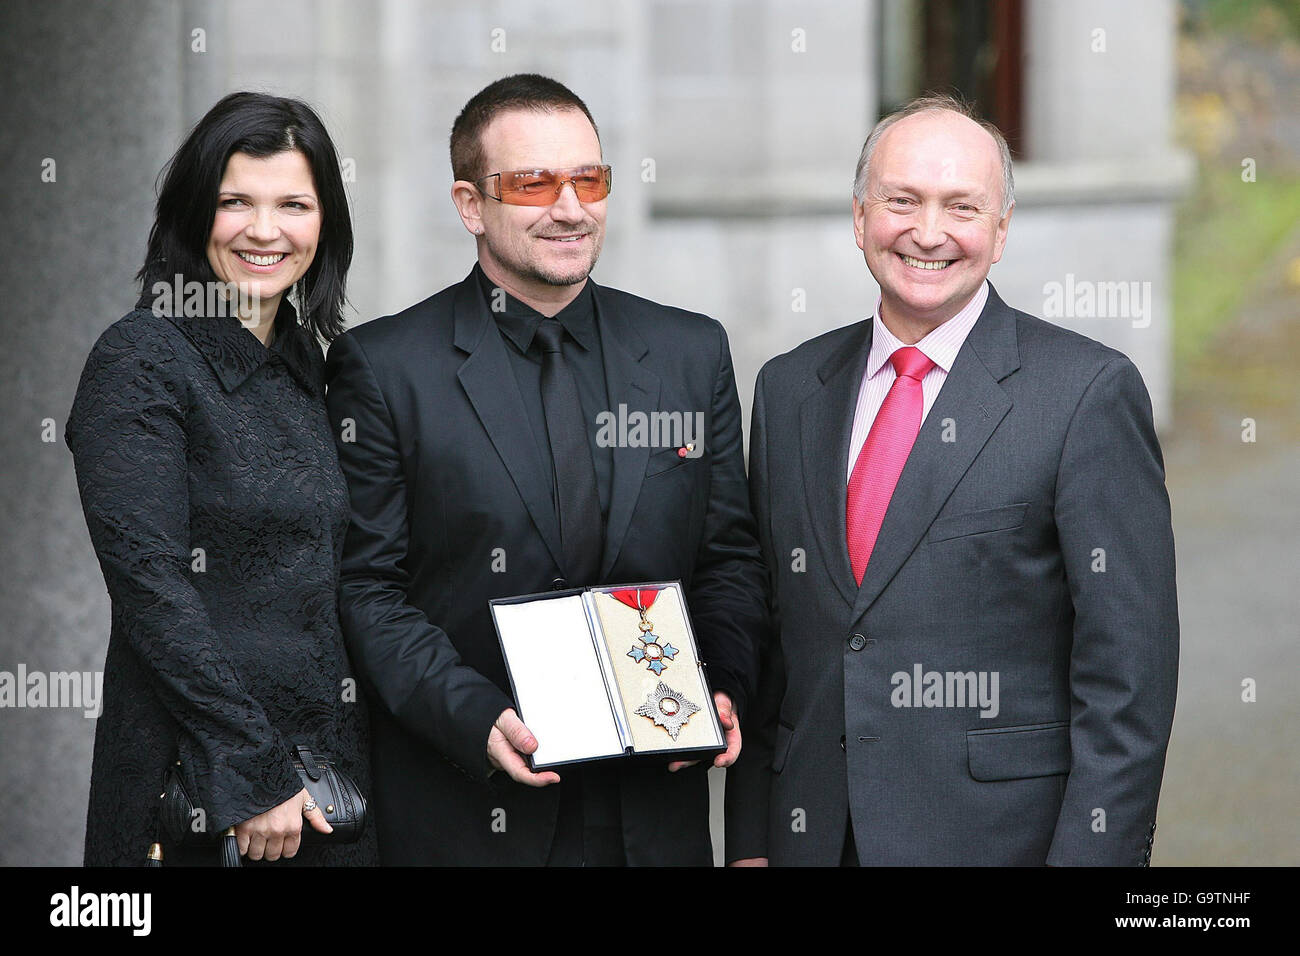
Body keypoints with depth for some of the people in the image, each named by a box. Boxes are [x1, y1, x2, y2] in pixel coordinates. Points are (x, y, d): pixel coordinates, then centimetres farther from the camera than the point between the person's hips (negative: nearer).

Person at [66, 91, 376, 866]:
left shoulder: (305, 360, 12)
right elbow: (152, 585, -17)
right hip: (196, 786, -7)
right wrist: (251, 774, -19)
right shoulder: (141, 361, -10)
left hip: (328, 770, 7)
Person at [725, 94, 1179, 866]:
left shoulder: (1088, 390, -7)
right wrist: (750, 841, 7)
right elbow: (767, 635, 12)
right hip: (812, 834, 4)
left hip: (999, 832, -4)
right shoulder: (790, 389, 9)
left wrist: (1091, 855, -16)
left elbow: (1128, 664, -10)